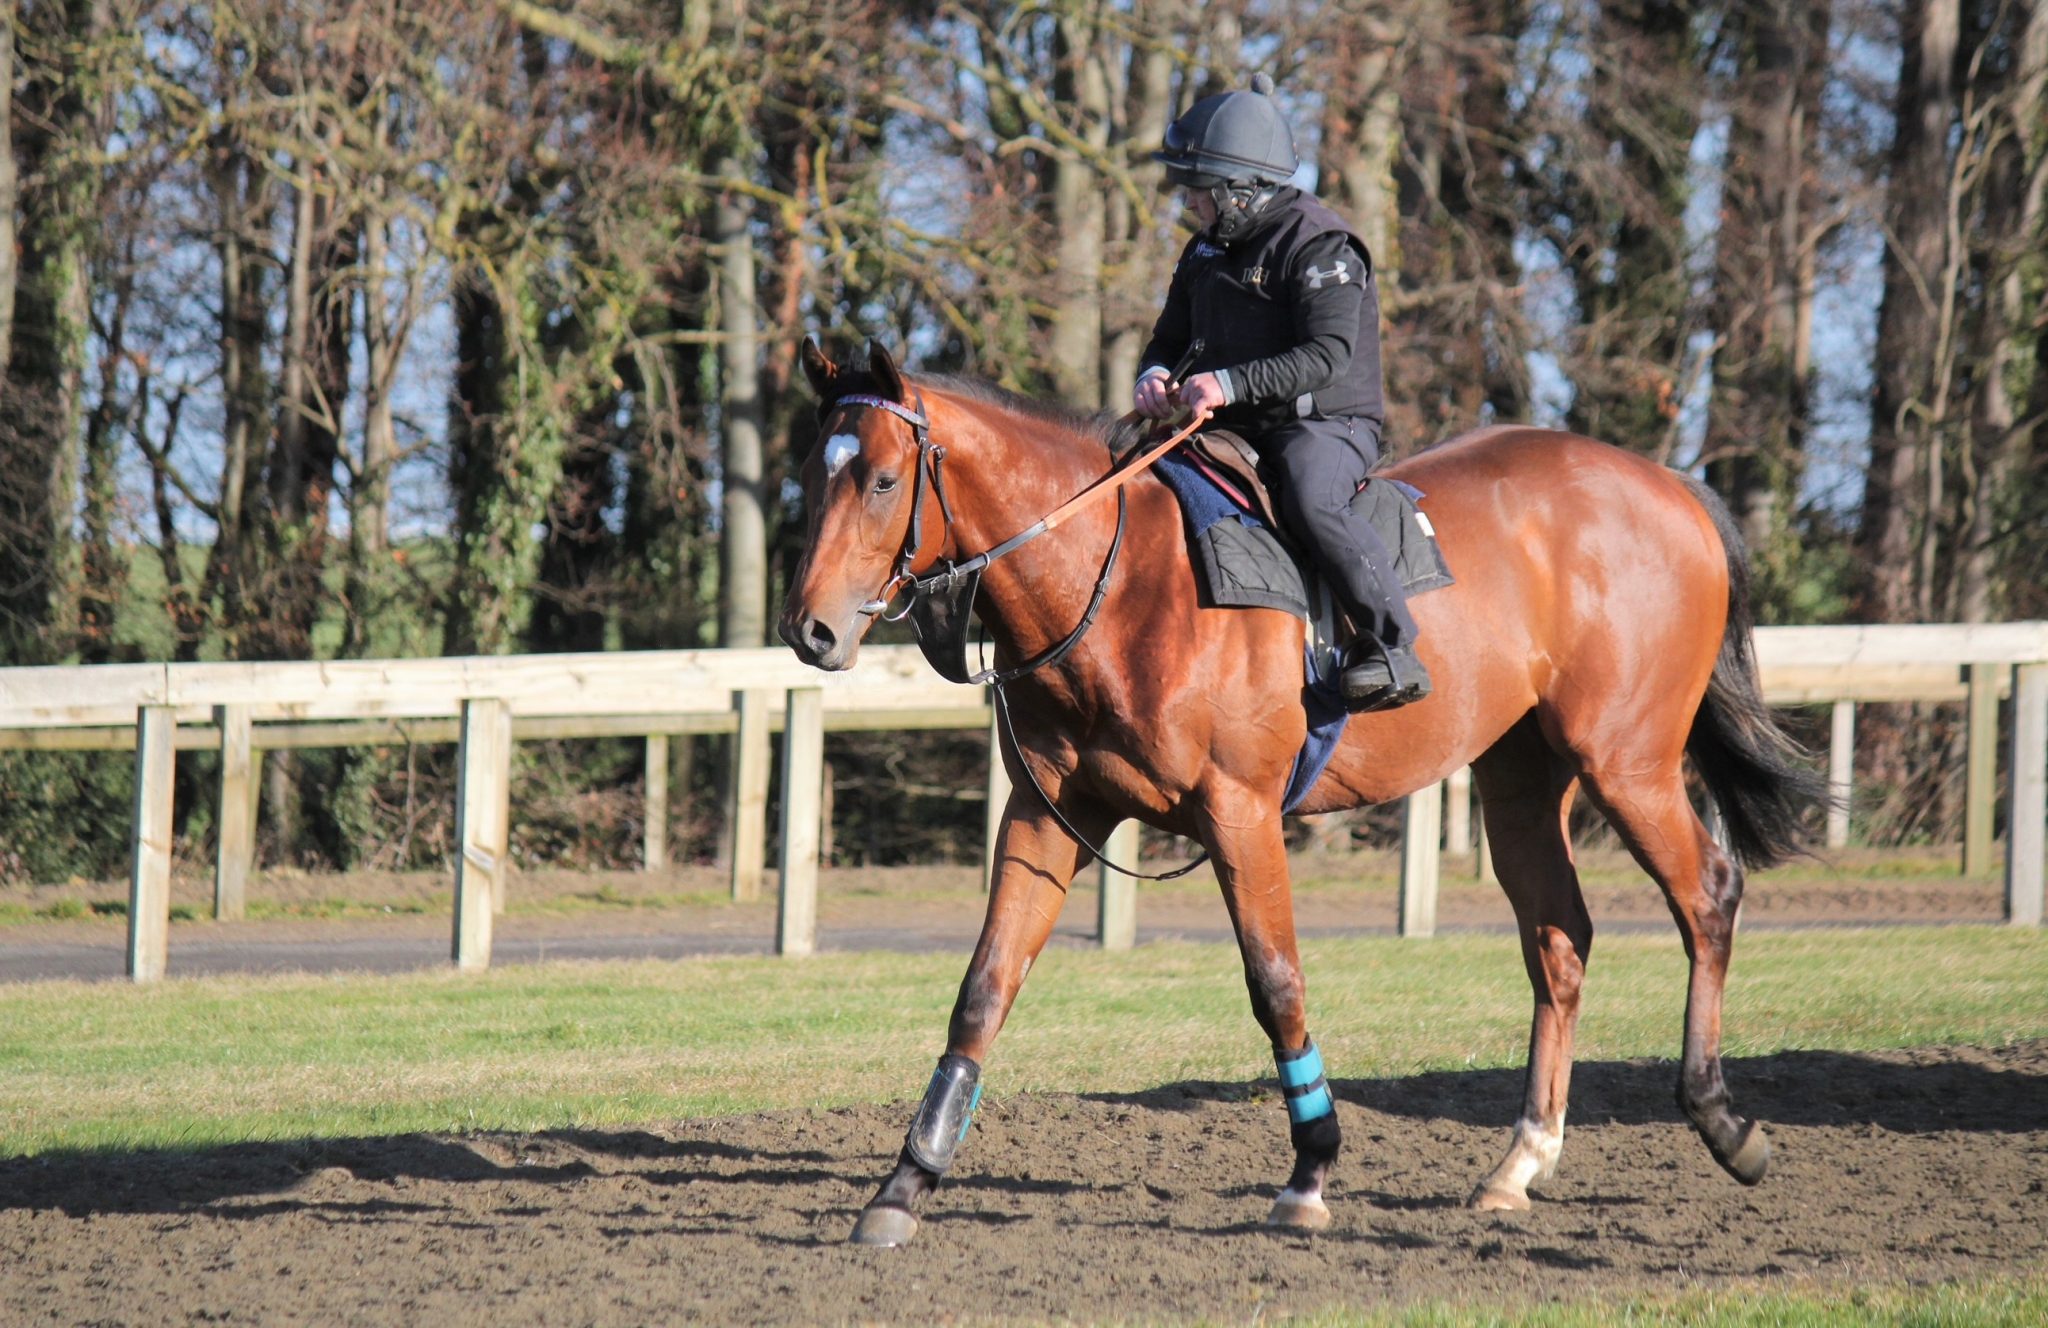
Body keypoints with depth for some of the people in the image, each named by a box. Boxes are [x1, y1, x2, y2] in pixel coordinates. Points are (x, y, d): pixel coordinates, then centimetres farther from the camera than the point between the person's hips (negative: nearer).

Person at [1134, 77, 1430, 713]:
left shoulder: (1318, 246, -13)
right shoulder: (1207, 252, 13)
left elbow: (1327, 357, -24)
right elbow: (1172, 340, 21)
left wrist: (1230, 384, -35)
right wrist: (1155, 377, -5)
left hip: (1326, 422, -8)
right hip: (1232, 429, 8)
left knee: (1310, 499, -38)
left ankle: (1393, 646, -31)